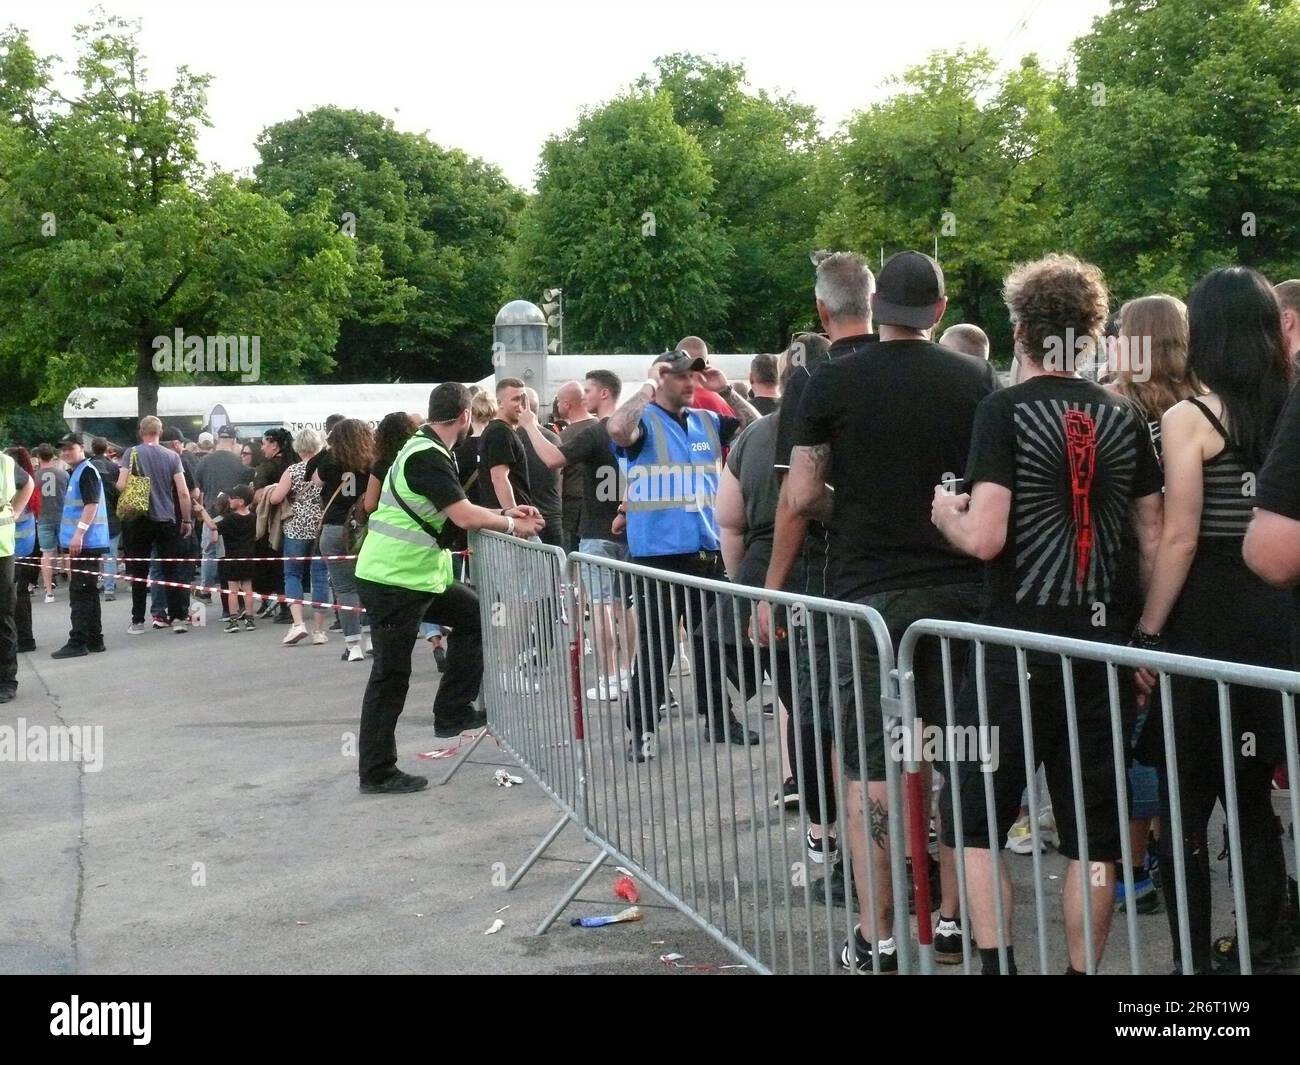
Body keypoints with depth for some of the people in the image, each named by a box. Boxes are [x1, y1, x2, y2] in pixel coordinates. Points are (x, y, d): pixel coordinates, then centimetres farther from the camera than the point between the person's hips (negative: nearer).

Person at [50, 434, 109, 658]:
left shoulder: (87, 471, -11)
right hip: (83, 543, 10)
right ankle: (94, 639, 17)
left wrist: (78, 534, -26)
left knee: (79, 593, -8)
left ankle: (78, 642, -7)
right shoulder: (76, 472, 18)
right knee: (88, 593, 12)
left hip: (86, 542, -10)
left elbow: (92, 504, -21)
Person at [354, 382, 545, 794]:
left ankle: (452, 713, 18)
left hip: (417, 574, 10)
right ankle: (377, 773, 6)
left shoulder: (427, 450, 11)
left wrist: (505, 513, 12)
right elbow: (464, 516, -24)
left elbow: (455, 510, 19)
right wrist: (511, 526, -9)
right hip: (393, 579, -10)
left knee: (474, 615, 16)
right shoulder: (427, 457, -20)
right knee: (391, 675, -3)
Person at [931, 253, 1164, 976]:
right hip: (1099, 639, 5)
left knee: (975, 819, 6)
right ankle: (1082, 968, 14)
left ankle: (997, 962, -3)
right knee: (1093, 833, 9)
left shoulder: (1006, 411, -8)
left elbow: (983, 538, -17)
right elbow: (1155, 541, 9)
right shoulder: (1124, 418, 7)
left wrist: (945, 511, 3)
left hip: (1018, 639, -4)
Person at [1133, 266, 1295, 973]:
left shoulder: (1189, 418, -9)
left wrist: (1146, 634, -7)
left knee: (1185, 804, 4)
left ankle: (1194, 960, 6)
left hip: (1205, 622, -5)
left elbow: (1179, 539, -13)